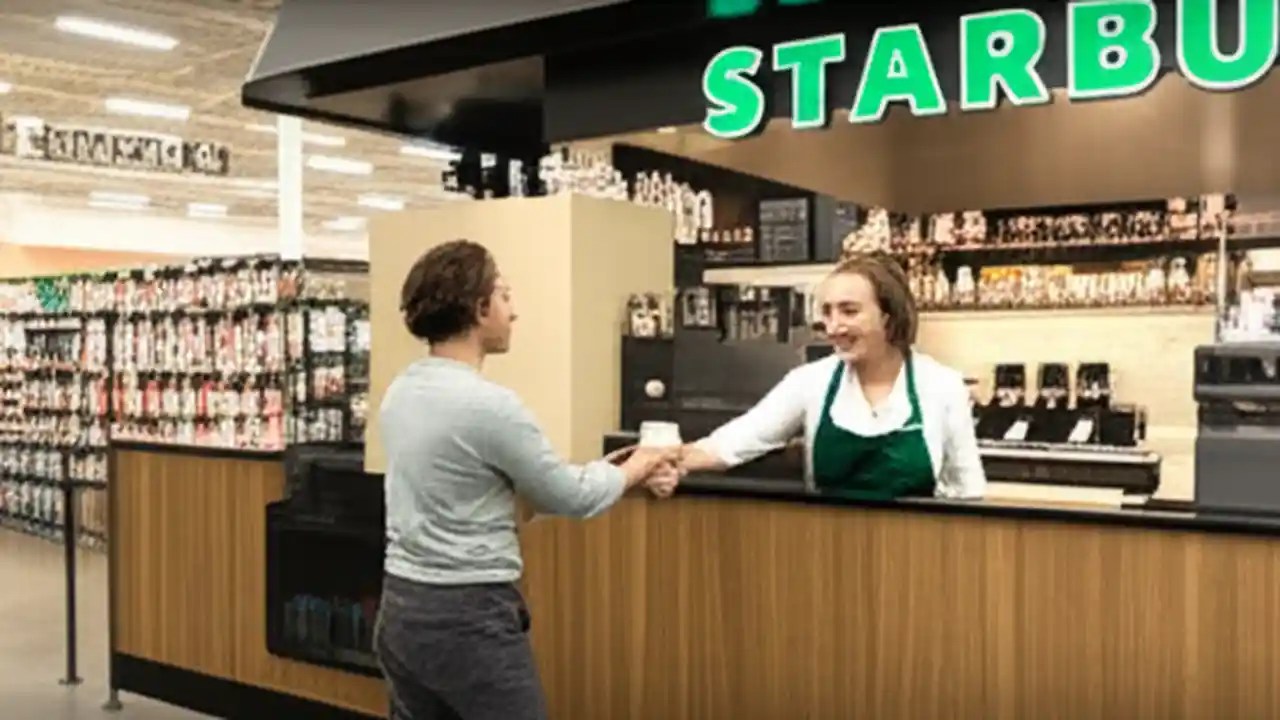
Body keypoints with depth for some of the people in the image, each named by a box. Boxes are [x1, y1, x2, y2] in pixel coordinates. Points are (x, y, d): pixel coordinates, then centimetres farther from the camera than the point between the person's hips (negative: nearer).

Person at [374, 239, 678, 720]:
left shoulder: (400, 392, 5)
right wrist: (636, 469, 11)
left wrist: (608, 469, 12)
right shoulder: (489, 404, -20)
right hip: (468, 616, -8)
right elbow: (570, 498, -7)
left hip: (402, 607, 8)